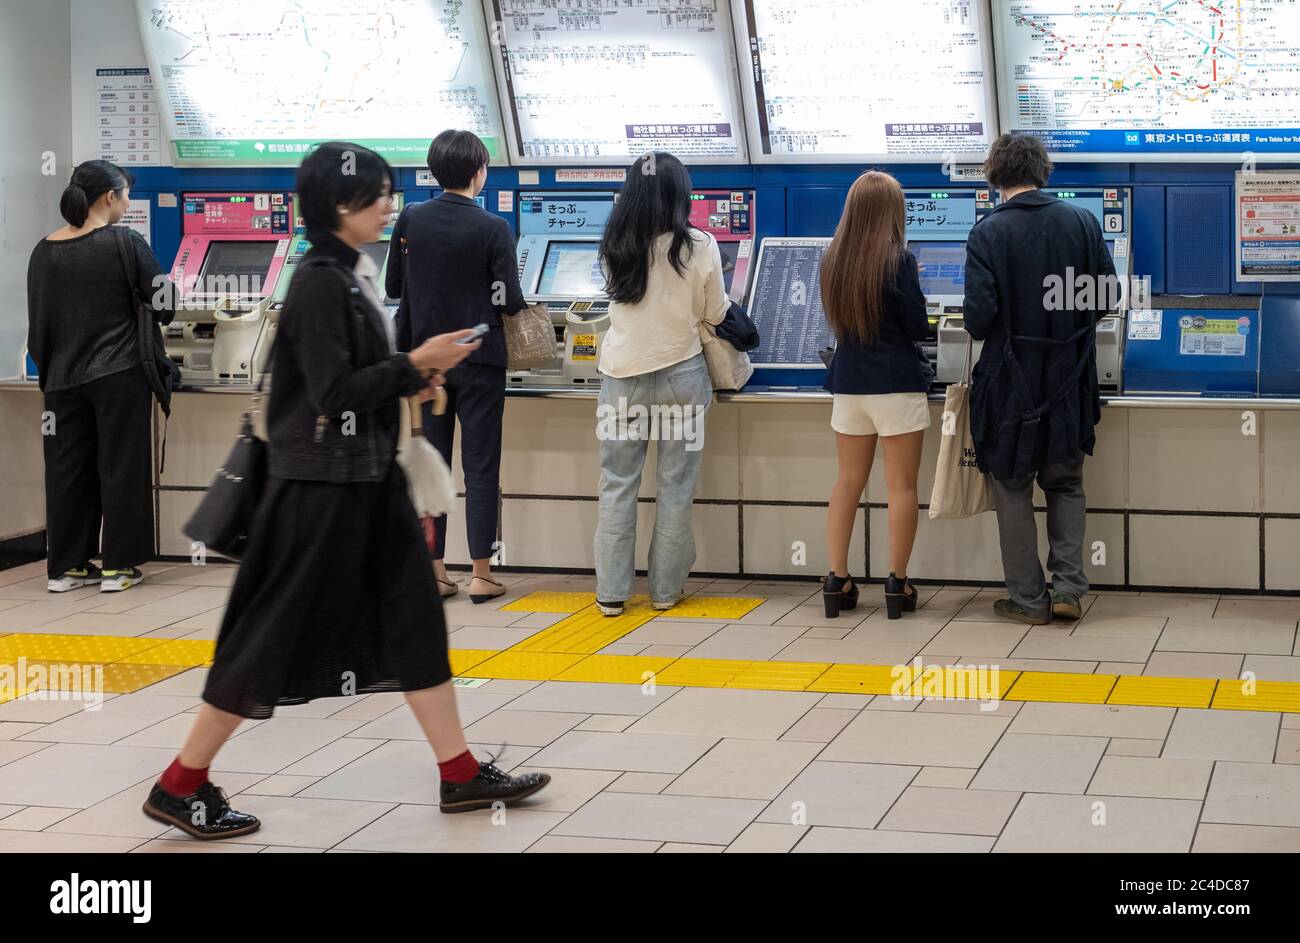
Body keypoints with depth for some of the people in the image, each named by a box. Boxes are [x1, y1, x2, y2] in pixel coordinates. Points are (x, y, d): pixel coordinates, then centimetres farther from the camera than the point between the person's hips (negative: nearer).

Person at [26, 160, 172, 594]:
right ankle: (118, 566, 6)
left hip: (63, 377, 4)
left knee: (67, 468, 11)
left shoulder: (45, 251, 4)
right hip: (120, 374, -4)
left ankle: (65, 566, 15)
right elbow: (163, 305, -4)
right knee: (120, 467, 4)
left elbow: (37, 324, 10)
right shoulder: (125, 244, -10)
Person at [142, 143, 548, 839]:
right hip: (321, 486, -9)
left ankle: (461, 774, 16)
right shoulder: (320, 283, -17)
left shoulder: (354, 275, 11)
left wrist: (411, 380, 4)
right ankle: (181, 785, 10)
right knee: (276, 633, -2)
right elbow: (333, 395, -21)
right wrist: (414, 364, -17)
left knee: (414, 614, 10)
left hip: (369, 480, 9)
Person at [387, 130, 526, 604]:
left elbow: (393, 287, 6)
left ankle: (433, 570, 11)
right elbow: (509, 302, -12)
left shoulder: (410, 220, -2)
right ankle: (481, 574, 5)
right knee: (481, 467, 3)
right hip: (478, 360, -3)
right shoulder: (492, 229, -12)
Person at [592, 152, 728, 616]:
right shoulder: (698, 246, -10)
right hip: (679, 373, -2)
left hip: (623, 374, 2)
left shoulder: (614, 246, -3)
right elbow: (714, 313, 1)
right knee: (674, 486, 8)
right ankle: (665, 588, 13)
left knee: (617, 484, 8)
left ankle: (611, 591, 8)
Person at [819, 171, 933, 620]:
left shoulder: (833, 259, 4)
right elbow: (918, 326, -7)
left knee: (848, 482, 12)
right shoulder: (898, 259, -12)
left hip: (849, 383, 5)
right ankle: (897, 583, 3)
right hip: (898, 384, -5)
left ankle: (837, 581, 11)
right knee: (901, 485, 2)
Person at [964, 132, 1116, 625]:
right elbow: (1106, 296, 2)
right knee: (1066, 482, 19)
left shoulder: (988, 232, -12)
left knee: (1013, 488, 10)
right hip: (1070, 379, 3)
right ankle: (1069, 586, 9)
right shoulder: (1083, 222, -2)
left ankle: (1028, 598, 13)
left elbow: (979, 316, -16)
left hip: (1011, 380, -3)